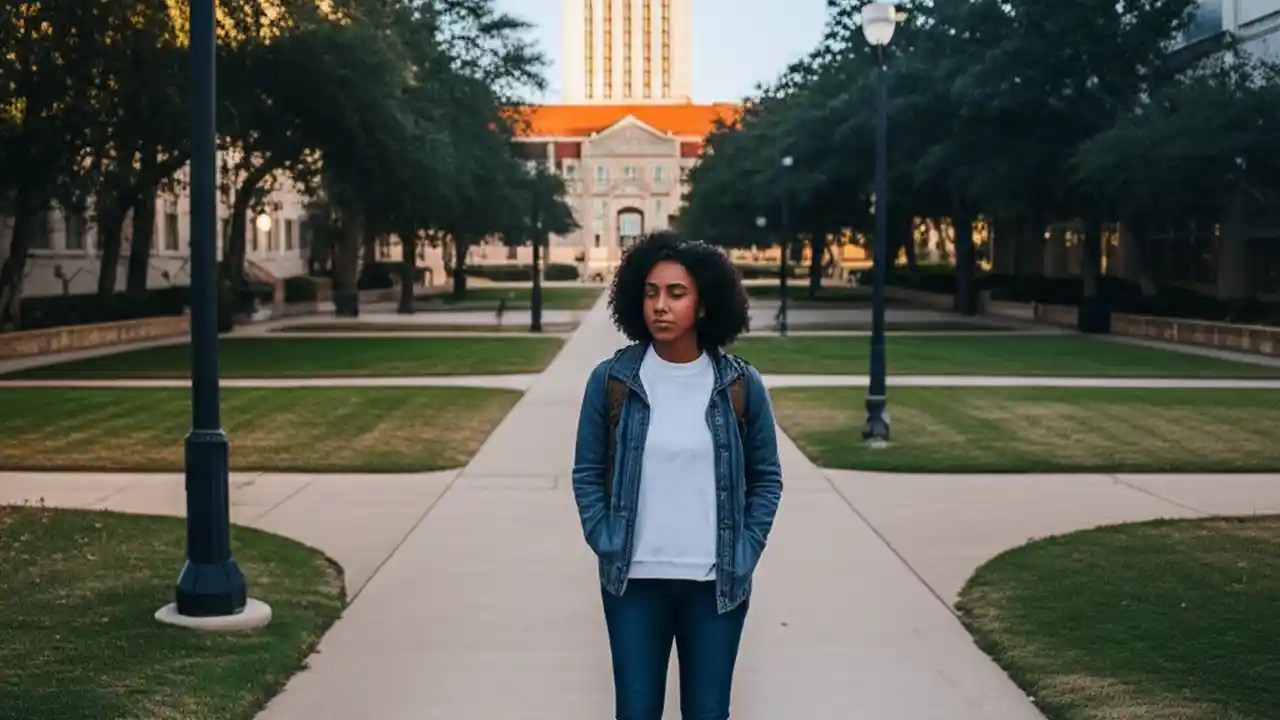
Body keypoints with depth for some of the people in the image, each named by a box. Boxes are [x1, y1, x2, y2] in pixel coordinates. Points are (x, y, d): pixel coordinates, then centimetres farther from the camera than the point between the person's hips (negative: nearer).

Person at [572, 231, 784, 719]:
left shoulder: (740, 385, -3)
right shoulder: (610, 380, -4)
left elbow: (766, 477, 5)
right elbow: (587, 473, 3)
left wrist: (745, 552, -3)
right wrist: (606, 545, -5)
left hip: (716, 583, 0)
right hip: (634, 580, 0)